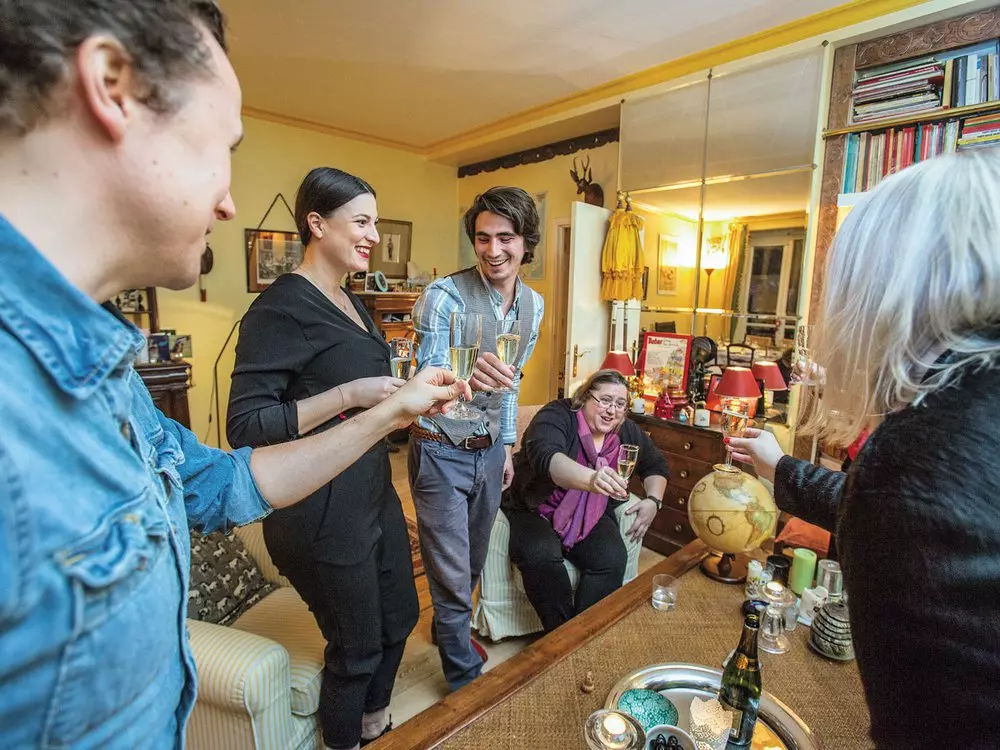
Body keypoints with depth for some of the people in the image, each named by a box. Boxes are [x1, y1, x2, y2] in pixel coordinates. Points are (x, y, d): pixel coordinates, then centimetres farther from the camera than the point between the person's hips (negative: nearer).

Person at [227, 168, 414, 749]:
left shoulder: (351, 303, 11)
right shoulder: (281, 307, -17)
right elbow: (245, 428, -21)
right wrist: (349, 395, -24)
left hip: (375, 492, 9)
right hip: (323, 510, -9)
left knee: (400, 618, 25)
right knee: (357, 647, 13)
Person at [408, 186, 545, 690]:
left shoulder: (533, 305, 0)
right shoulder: (443, 297, -21)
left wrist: (507, 445, 14)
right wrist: (464, 375, -47)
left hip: (490, 450, 6)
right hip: (442, 453, -6)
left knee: (473, 560, 24)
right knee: (452, 573, 5)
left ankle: (449, 627, 53)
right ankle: (466, 678, 31)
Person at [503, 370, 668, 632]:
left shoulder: (627, 432, 1)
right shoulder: (557, 417, -18)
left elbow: (655, 464, 18)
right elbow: (545, 457, -38)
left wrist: (653, 500, -2)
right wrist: (591, 479, -56)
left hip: (588, 517, 5)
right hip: (532, 510, -4)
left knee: (612, 559, -22)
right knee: (540, 555, -31)